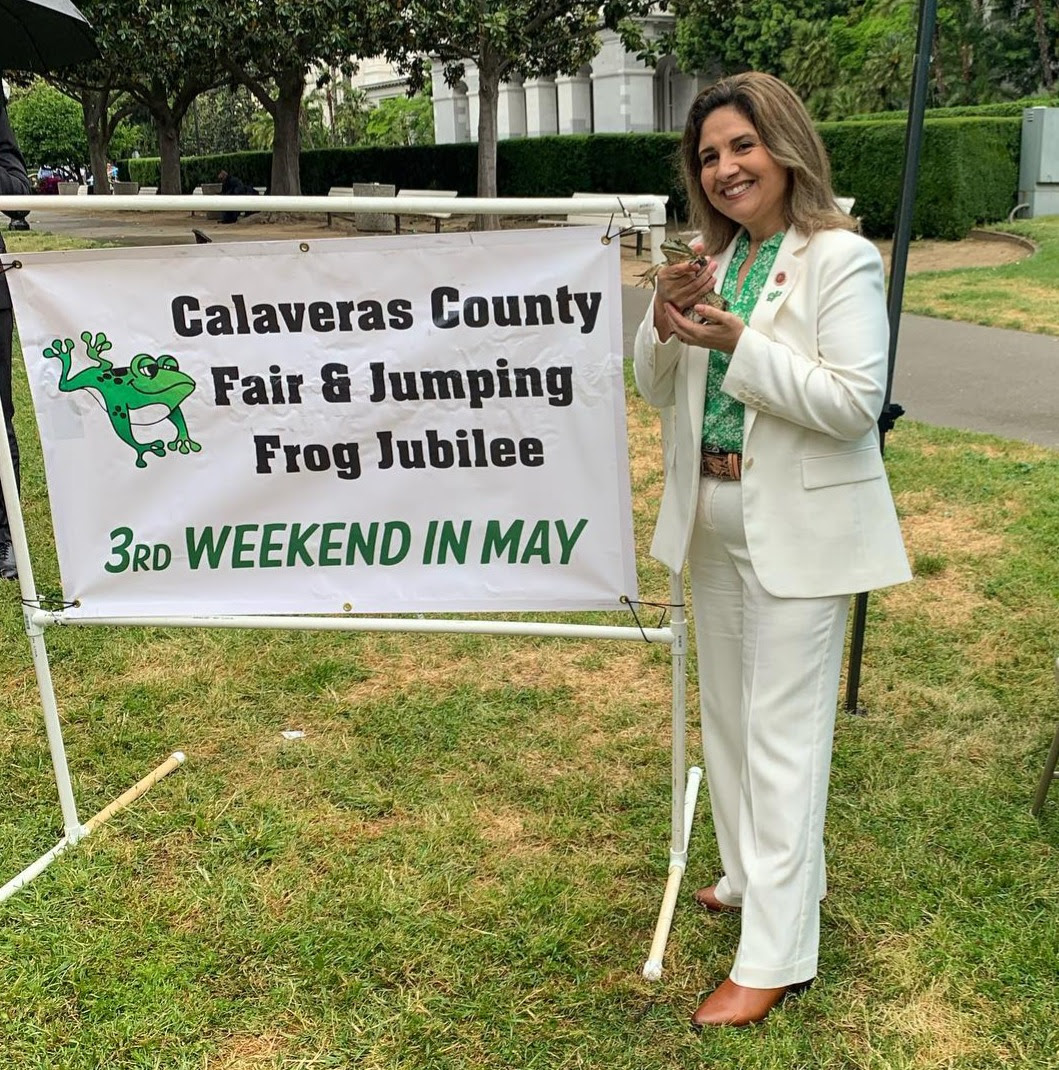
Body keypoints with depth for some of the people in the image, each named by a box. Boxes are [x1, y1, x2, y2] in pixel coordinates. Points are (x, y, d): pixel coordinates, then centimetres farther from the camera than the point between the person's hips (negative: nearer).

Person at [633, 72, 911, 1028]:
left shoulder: (840, 259, -12)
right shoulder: (714, 263, 9)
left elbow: (856, 402, -19)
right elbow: (659, 391, 9)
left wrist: (737, 343, -24)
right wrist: (665, 325, -11)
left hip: (797, 530, -7)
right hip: (712, 522, 8)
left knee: (783, 733, -1)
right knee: (727, 715, 19)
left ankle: (776, 956, 10)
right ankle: (753, 875, 40)